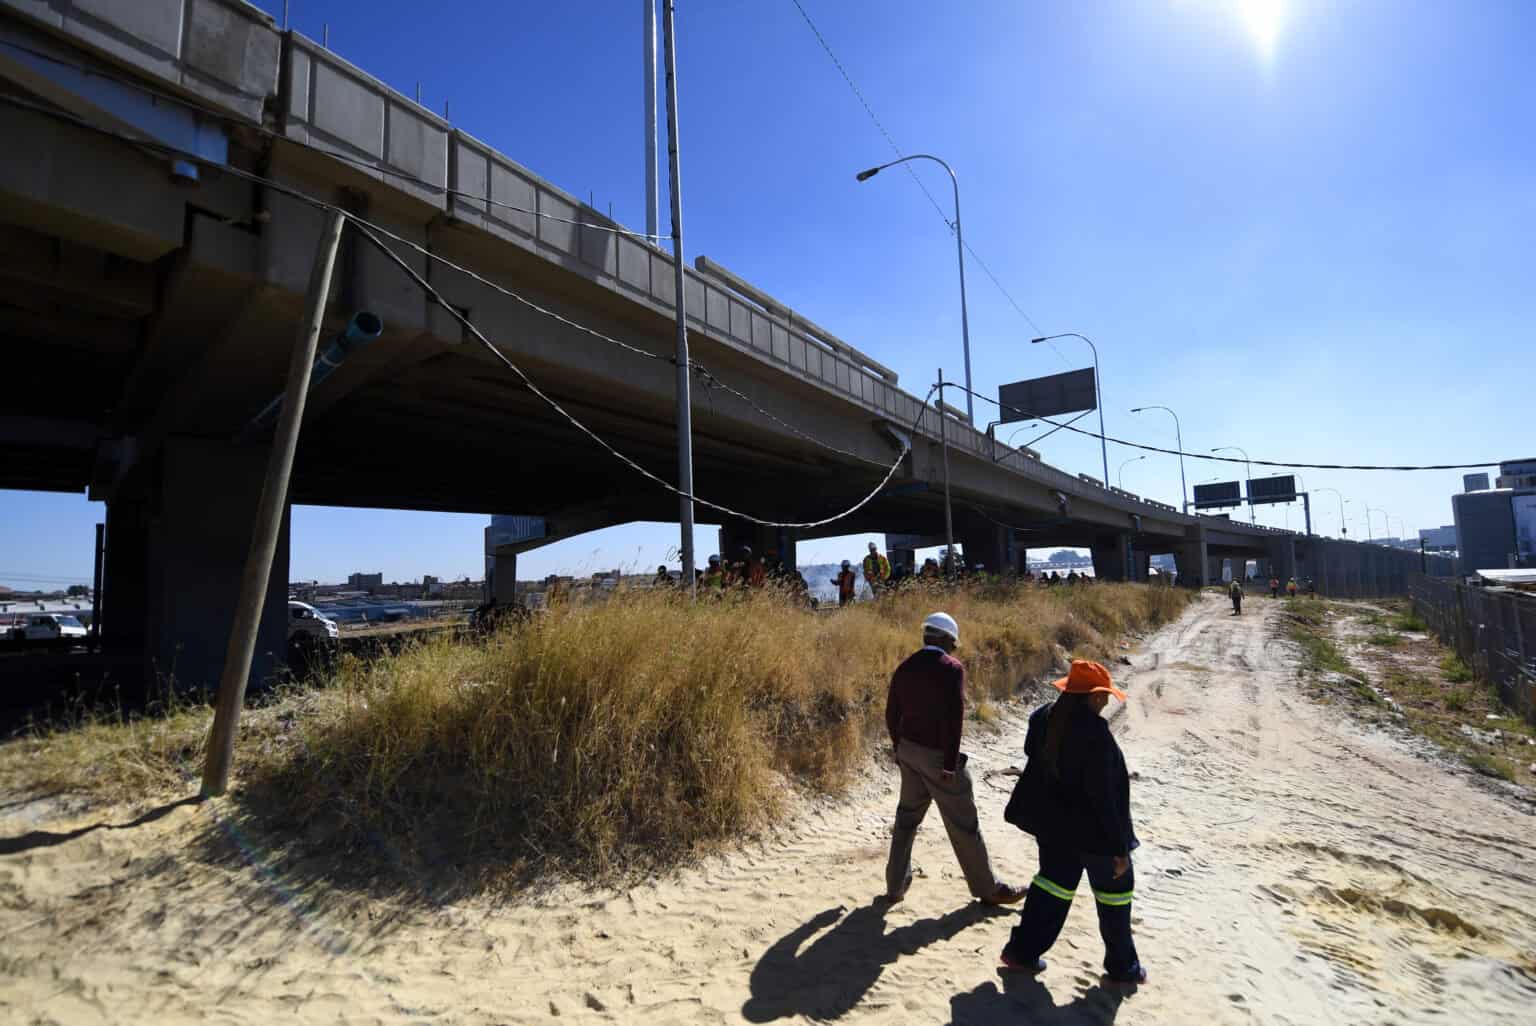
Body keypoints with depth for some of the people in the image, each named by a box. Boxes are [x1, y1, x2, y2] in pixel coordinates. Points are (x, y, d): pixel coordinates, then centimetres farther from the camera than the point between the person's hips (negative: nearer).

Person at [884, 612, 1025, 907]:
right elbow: (953, 718, -21)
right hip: (937, 755, -6)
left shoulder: (905, 667, 5)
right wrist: (950, 763, -17)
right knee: (963, 824, 9)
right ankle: (987, 888, 25)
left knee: (907, 817, 18)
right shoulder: (951, 668, -15)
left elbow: (892, 713, 10)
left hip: (908, 750, 6)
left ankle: (896, 885, 26)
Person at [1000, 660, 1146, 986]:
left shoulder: (1044, 718, -7)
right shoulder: (1095, 734, -28)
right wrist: (1119, 846, -15)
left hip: (1051, 823, 6)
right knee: (1115, 887, 18)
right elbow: (1103, 795, -24)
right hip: (1091, 830, -6)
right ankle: (1121, 965, 34)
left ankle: (1022, 950, 25)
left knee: (1055, 880, 21)